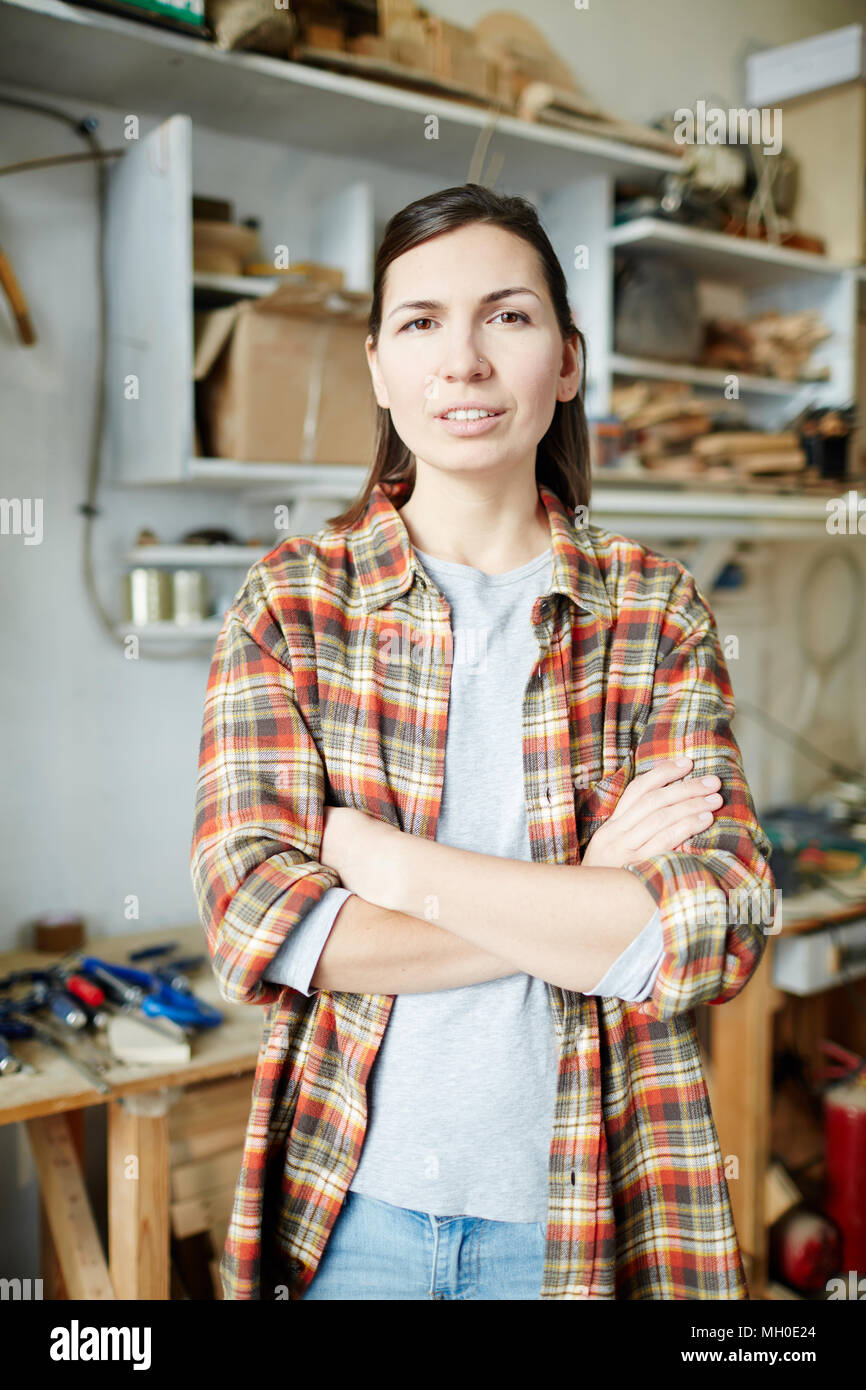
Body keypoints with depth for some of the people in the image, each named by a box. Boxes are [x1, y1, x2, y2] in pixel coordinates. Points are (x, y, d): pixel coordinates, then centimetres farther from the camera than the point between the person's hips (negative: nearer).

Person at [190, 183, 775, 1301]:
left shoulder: (656, 611, -4)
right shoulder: (289, 601, -5)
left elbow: (722, 933, -14)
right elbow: (254, 924, -14)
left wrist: (393, 864, -18)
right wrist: (588, 906, -18)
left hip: (588, 1209, 1)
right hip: (351, 1201, 0)